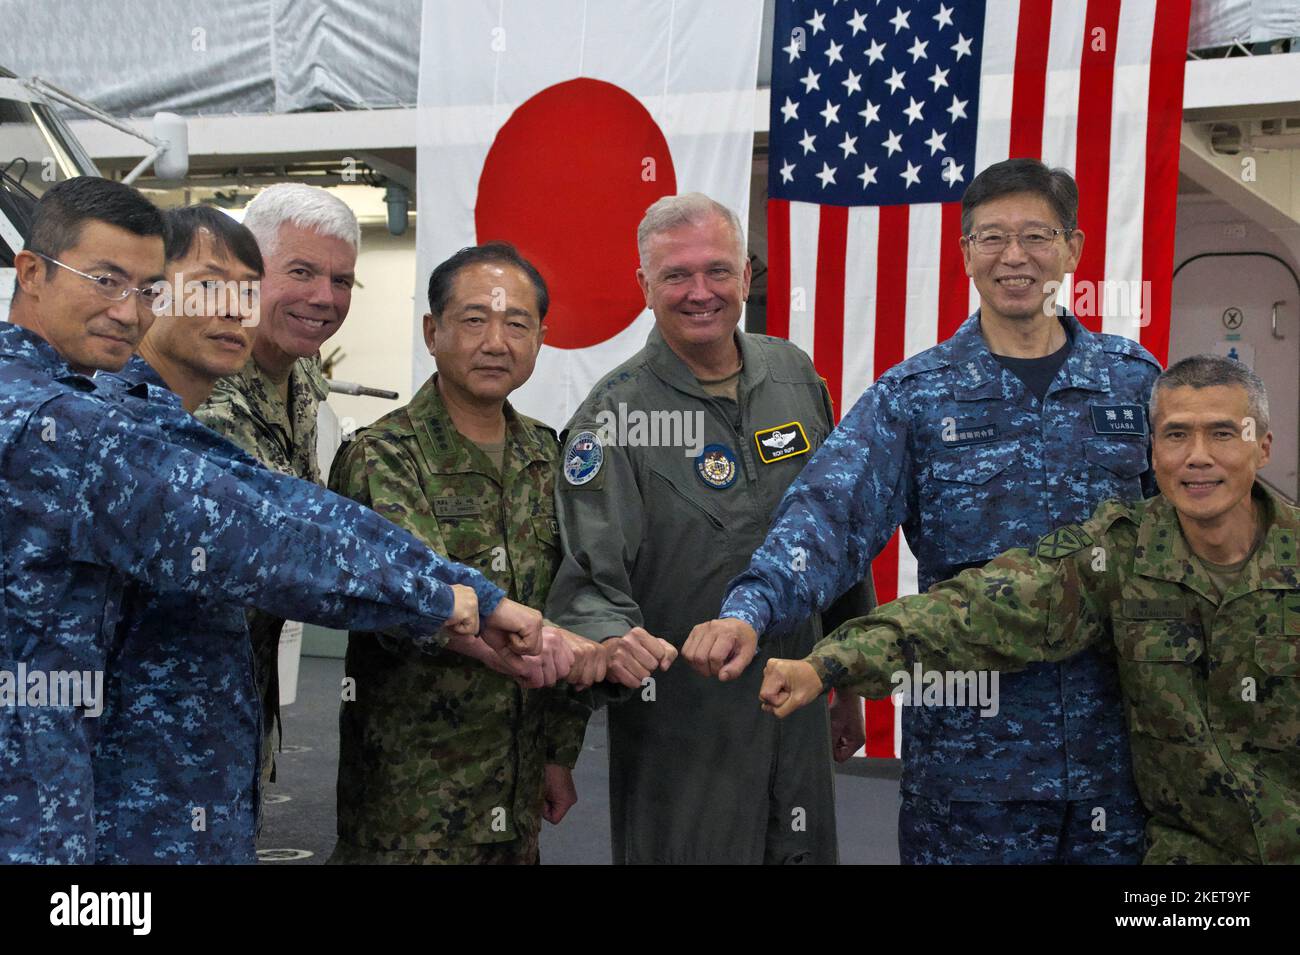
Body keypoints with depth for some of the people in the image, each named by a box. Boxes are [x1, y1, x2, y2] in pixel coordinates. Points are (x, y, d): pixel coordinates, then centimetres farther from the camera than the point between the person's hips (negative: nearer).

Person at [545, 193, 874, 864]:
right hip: (677, 731, -5)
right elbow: (590, 578, -19)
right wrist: (612, 640, -41)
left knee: (806, 852, 16)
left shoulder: (793, 376, 3)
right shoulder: (615, 416, -13)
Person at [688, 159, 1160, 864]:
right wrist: (749, 611, -32)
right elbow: (830, 512, -15)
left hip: (1118, 736, 2)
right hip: (969, 741, -2)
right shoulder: (914, 395, -2)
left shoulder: (1132, 378, 5)